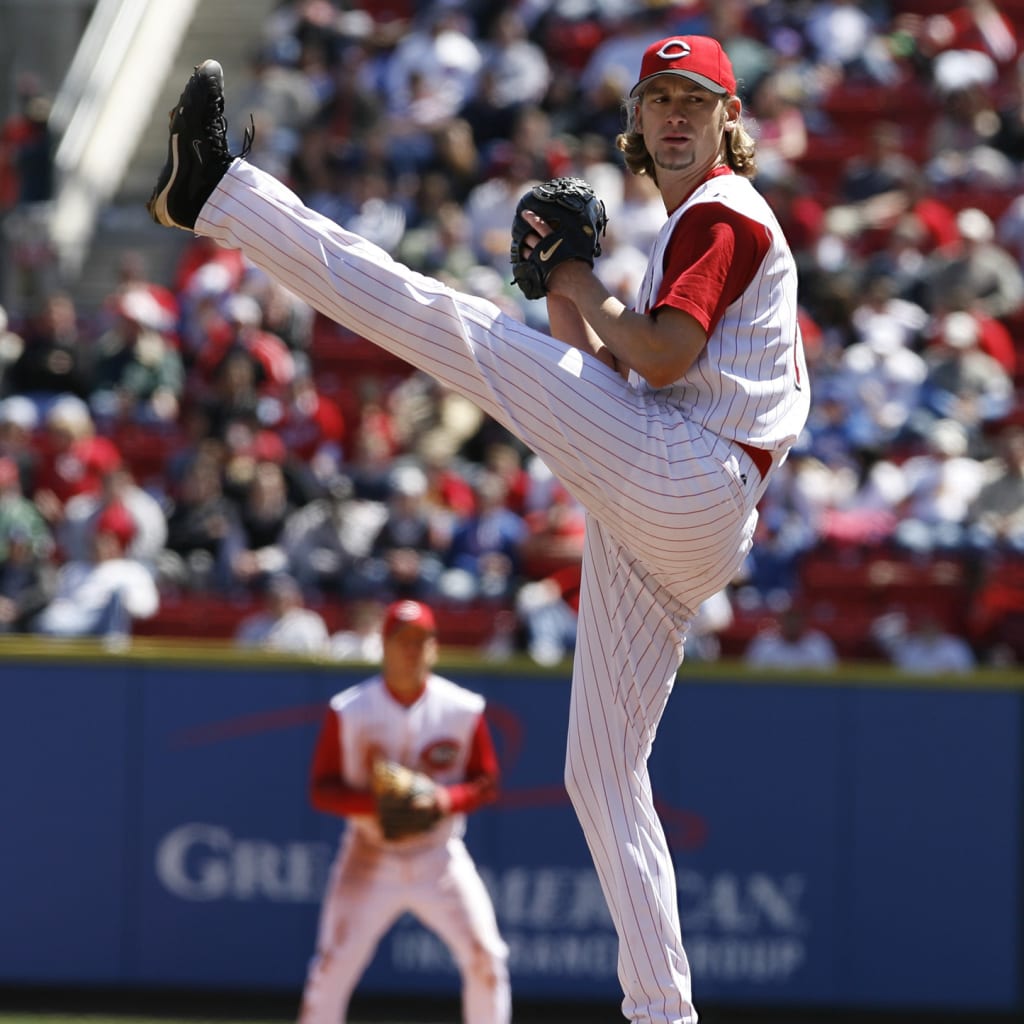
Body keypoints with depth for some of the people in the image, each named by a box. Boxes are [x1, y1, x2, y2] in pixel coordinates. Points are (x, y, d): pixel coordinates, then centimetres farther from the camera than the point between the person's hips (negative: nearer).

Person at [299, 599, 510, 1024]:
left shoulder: (463, 709, -3)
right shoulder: (349, 711, -7)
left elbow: (487, 782, 4)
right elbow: (322, 790, -6)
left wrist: (447, 798, -18)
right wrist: (376, 799, -24)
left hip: (440, 858, 1)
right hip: (370, 858, -1)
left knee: (486, 958, -7)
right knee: (333, 967, -8)